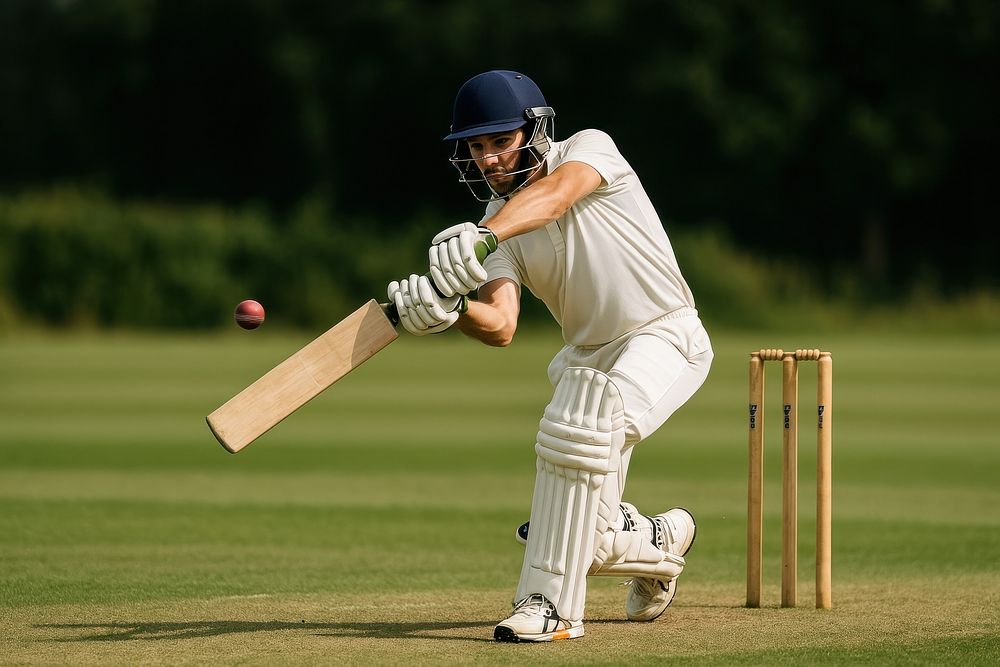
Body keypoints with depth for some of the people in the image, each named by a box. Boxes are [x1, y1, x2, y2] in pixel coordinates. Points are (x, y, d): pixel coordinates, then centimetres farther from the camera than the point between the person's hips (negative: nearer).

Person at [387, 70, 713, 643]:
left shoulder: (590, 147, -13)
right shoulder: (496, 221, -2)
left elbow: (558, 191, -39)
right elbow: (501, 326, -17)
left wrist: (484, 235, -56)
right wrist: (451, 309, -40)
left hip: (666, 337, -6)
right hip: (589, 355, 6)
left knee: (582, 423, -35)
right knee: (581, 535, 1)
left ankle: (553, 604, -28)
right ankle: (662, 541, 37)